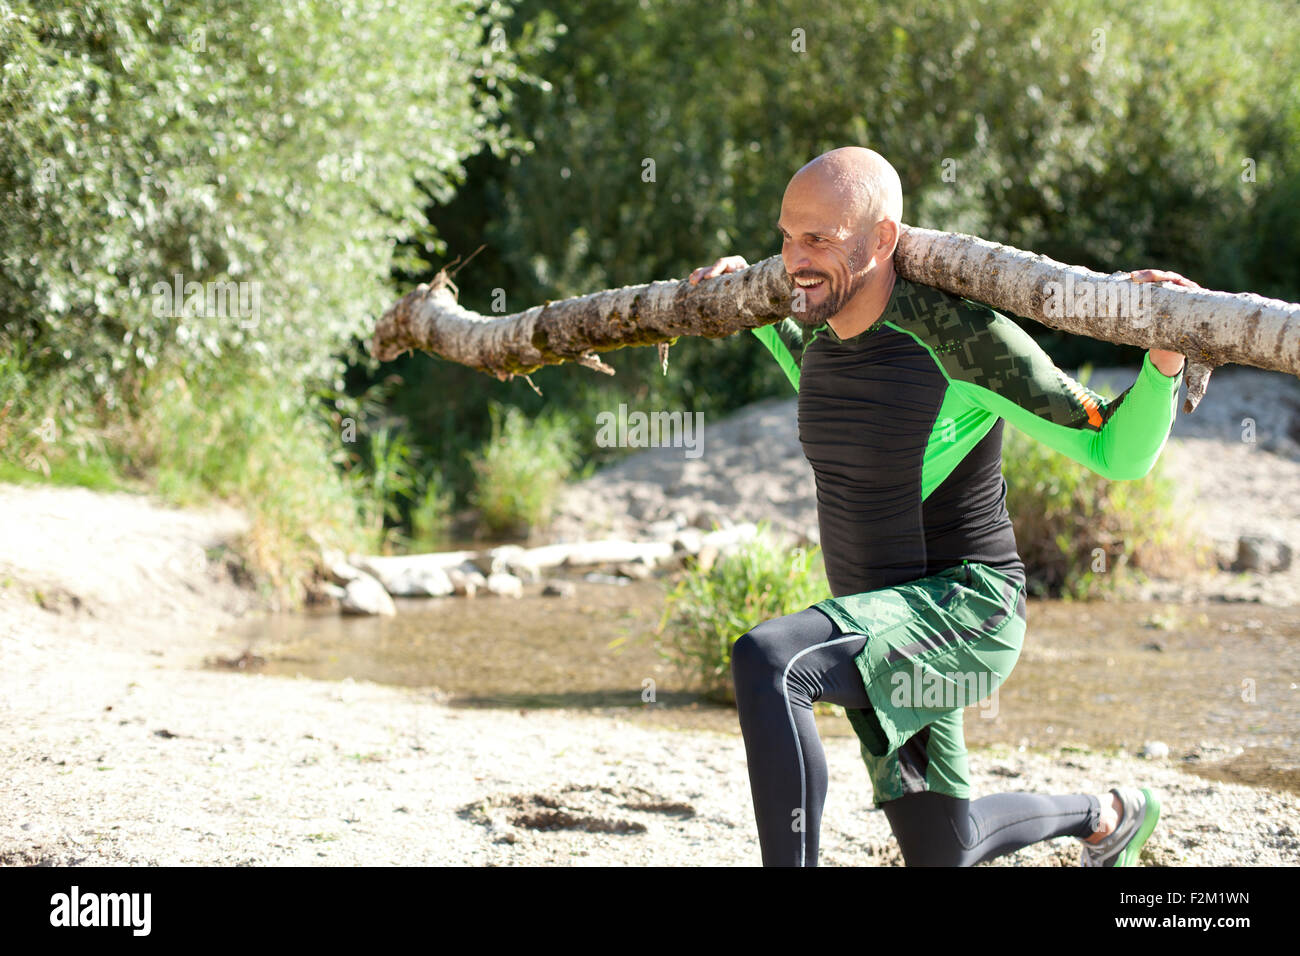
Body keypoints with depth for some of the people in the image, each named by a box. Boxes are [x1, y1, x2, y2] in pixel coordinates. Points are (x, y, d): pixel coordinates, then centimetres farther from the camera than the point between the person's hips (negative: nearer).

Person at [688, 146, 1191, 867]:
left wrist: (1165, 359, -32)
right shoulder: (825, 324, 1)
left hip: (966, 606, -8)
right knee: (942, 854, 21)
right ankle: (1110, 815, 49)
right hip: (880, 619, 8)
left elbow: (1120, 454, -14)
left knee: (766, 662, -35)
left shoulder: (962, 340, -22)